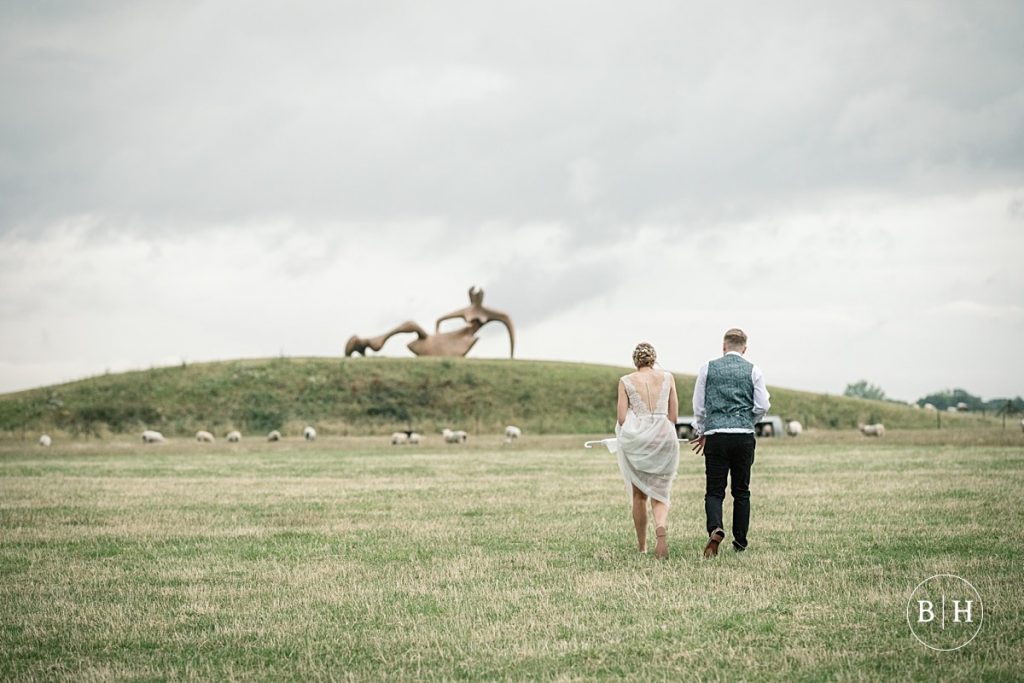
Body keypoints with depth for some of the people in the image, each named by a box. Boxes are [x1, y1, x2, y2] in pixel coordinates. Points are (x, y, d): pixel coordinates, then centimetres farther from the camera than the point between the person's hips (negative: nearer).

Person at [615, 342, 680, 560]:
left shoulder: (626, 381, 1)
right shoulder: (667, 378, 5)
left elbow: (622, 418, -3)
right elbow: (673, 416, 5)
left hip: (636, 440, 0)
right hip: (664, 438, 0)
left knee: (639, 495, 15)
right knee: (660, 495, 5)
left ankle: (642, 546, 21)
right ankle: (661, 527, -25)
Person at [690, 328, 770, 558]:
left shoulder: (708, 368, 5)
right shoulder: (753, 371, 4)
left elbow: (698, 405, 8)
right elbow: (762, 406, 1)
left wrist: (701, 432, 22)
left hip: (715, 436, -1)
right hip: (744, 436, 1)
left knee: (714, 490, 0)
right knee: (741, 491, 11)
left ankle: (715, 529, -26)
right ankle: (740, 542, 13)